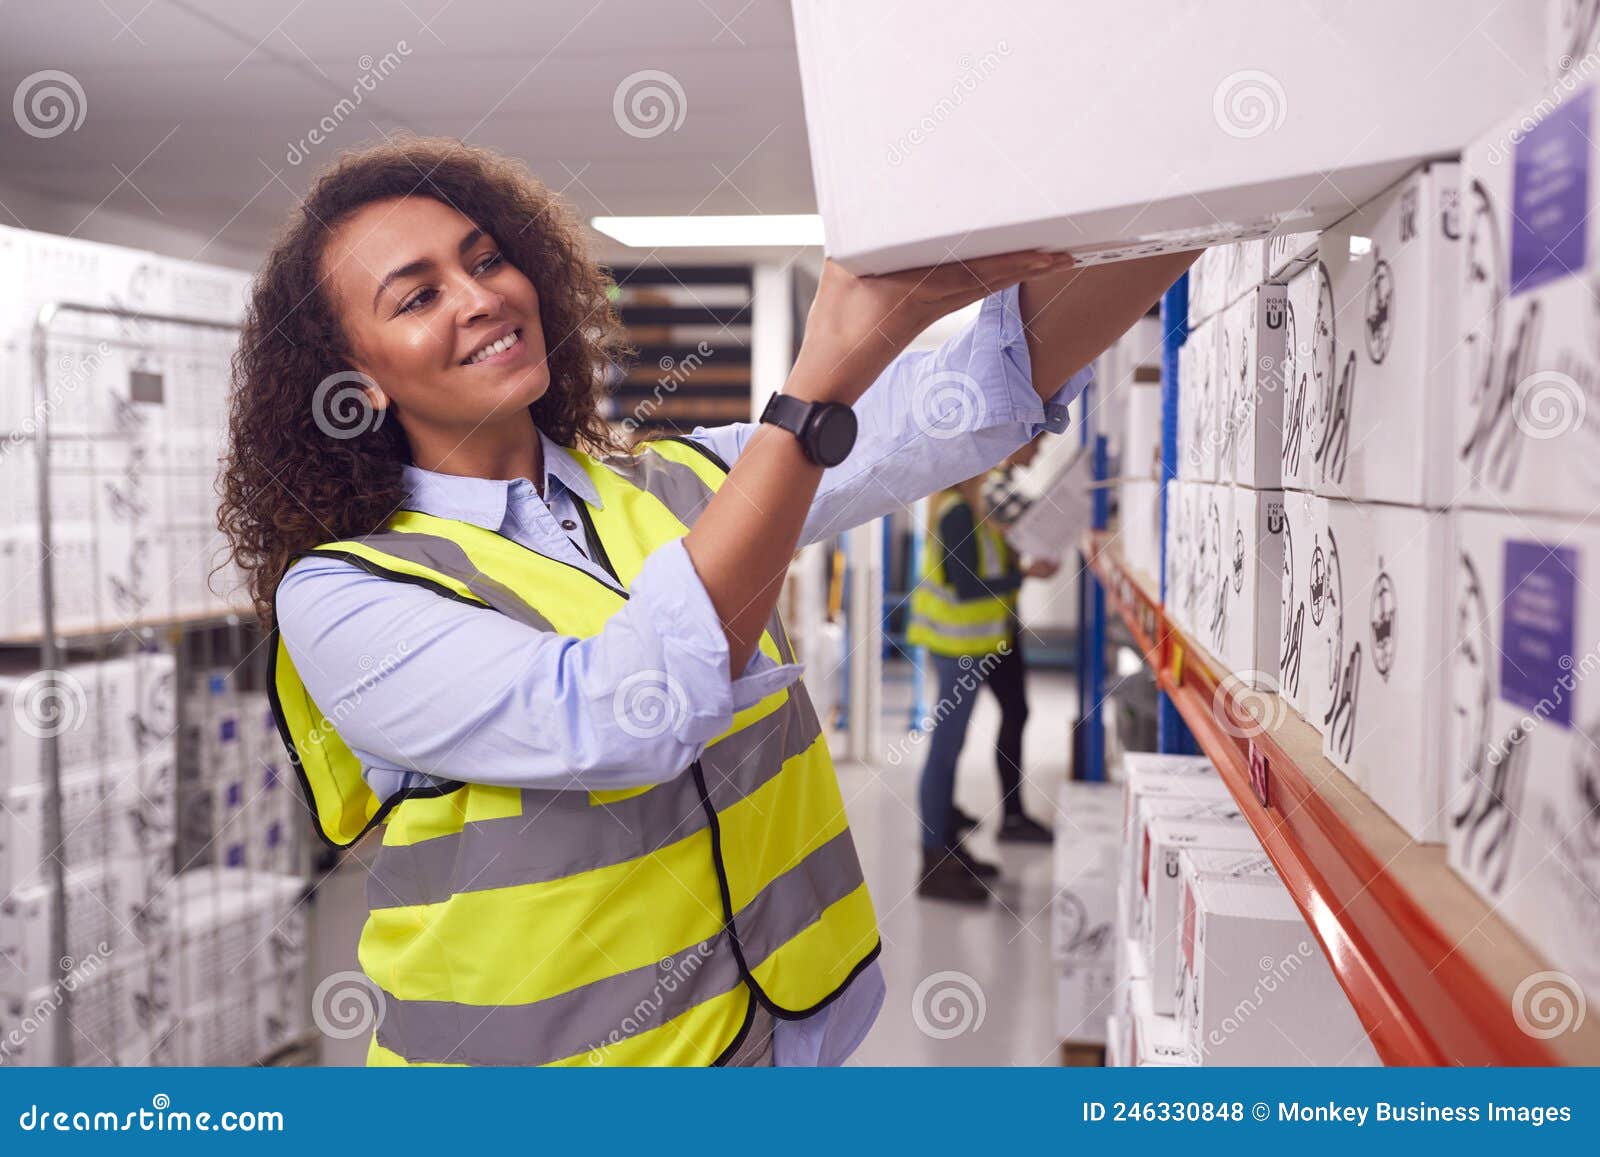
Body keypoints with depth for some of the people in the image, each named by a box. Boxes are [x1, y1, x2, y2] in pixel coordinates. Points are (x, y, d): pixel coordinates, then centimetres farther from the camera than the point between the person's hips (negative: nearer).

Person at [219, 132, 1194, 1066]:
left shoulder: (679, 487, 0)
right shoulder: (338, 595, -14)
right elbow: (623, 715, -30)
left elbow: (975, 395, -7)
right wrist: (826, 376, -32)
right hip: (547, 1049, -4)